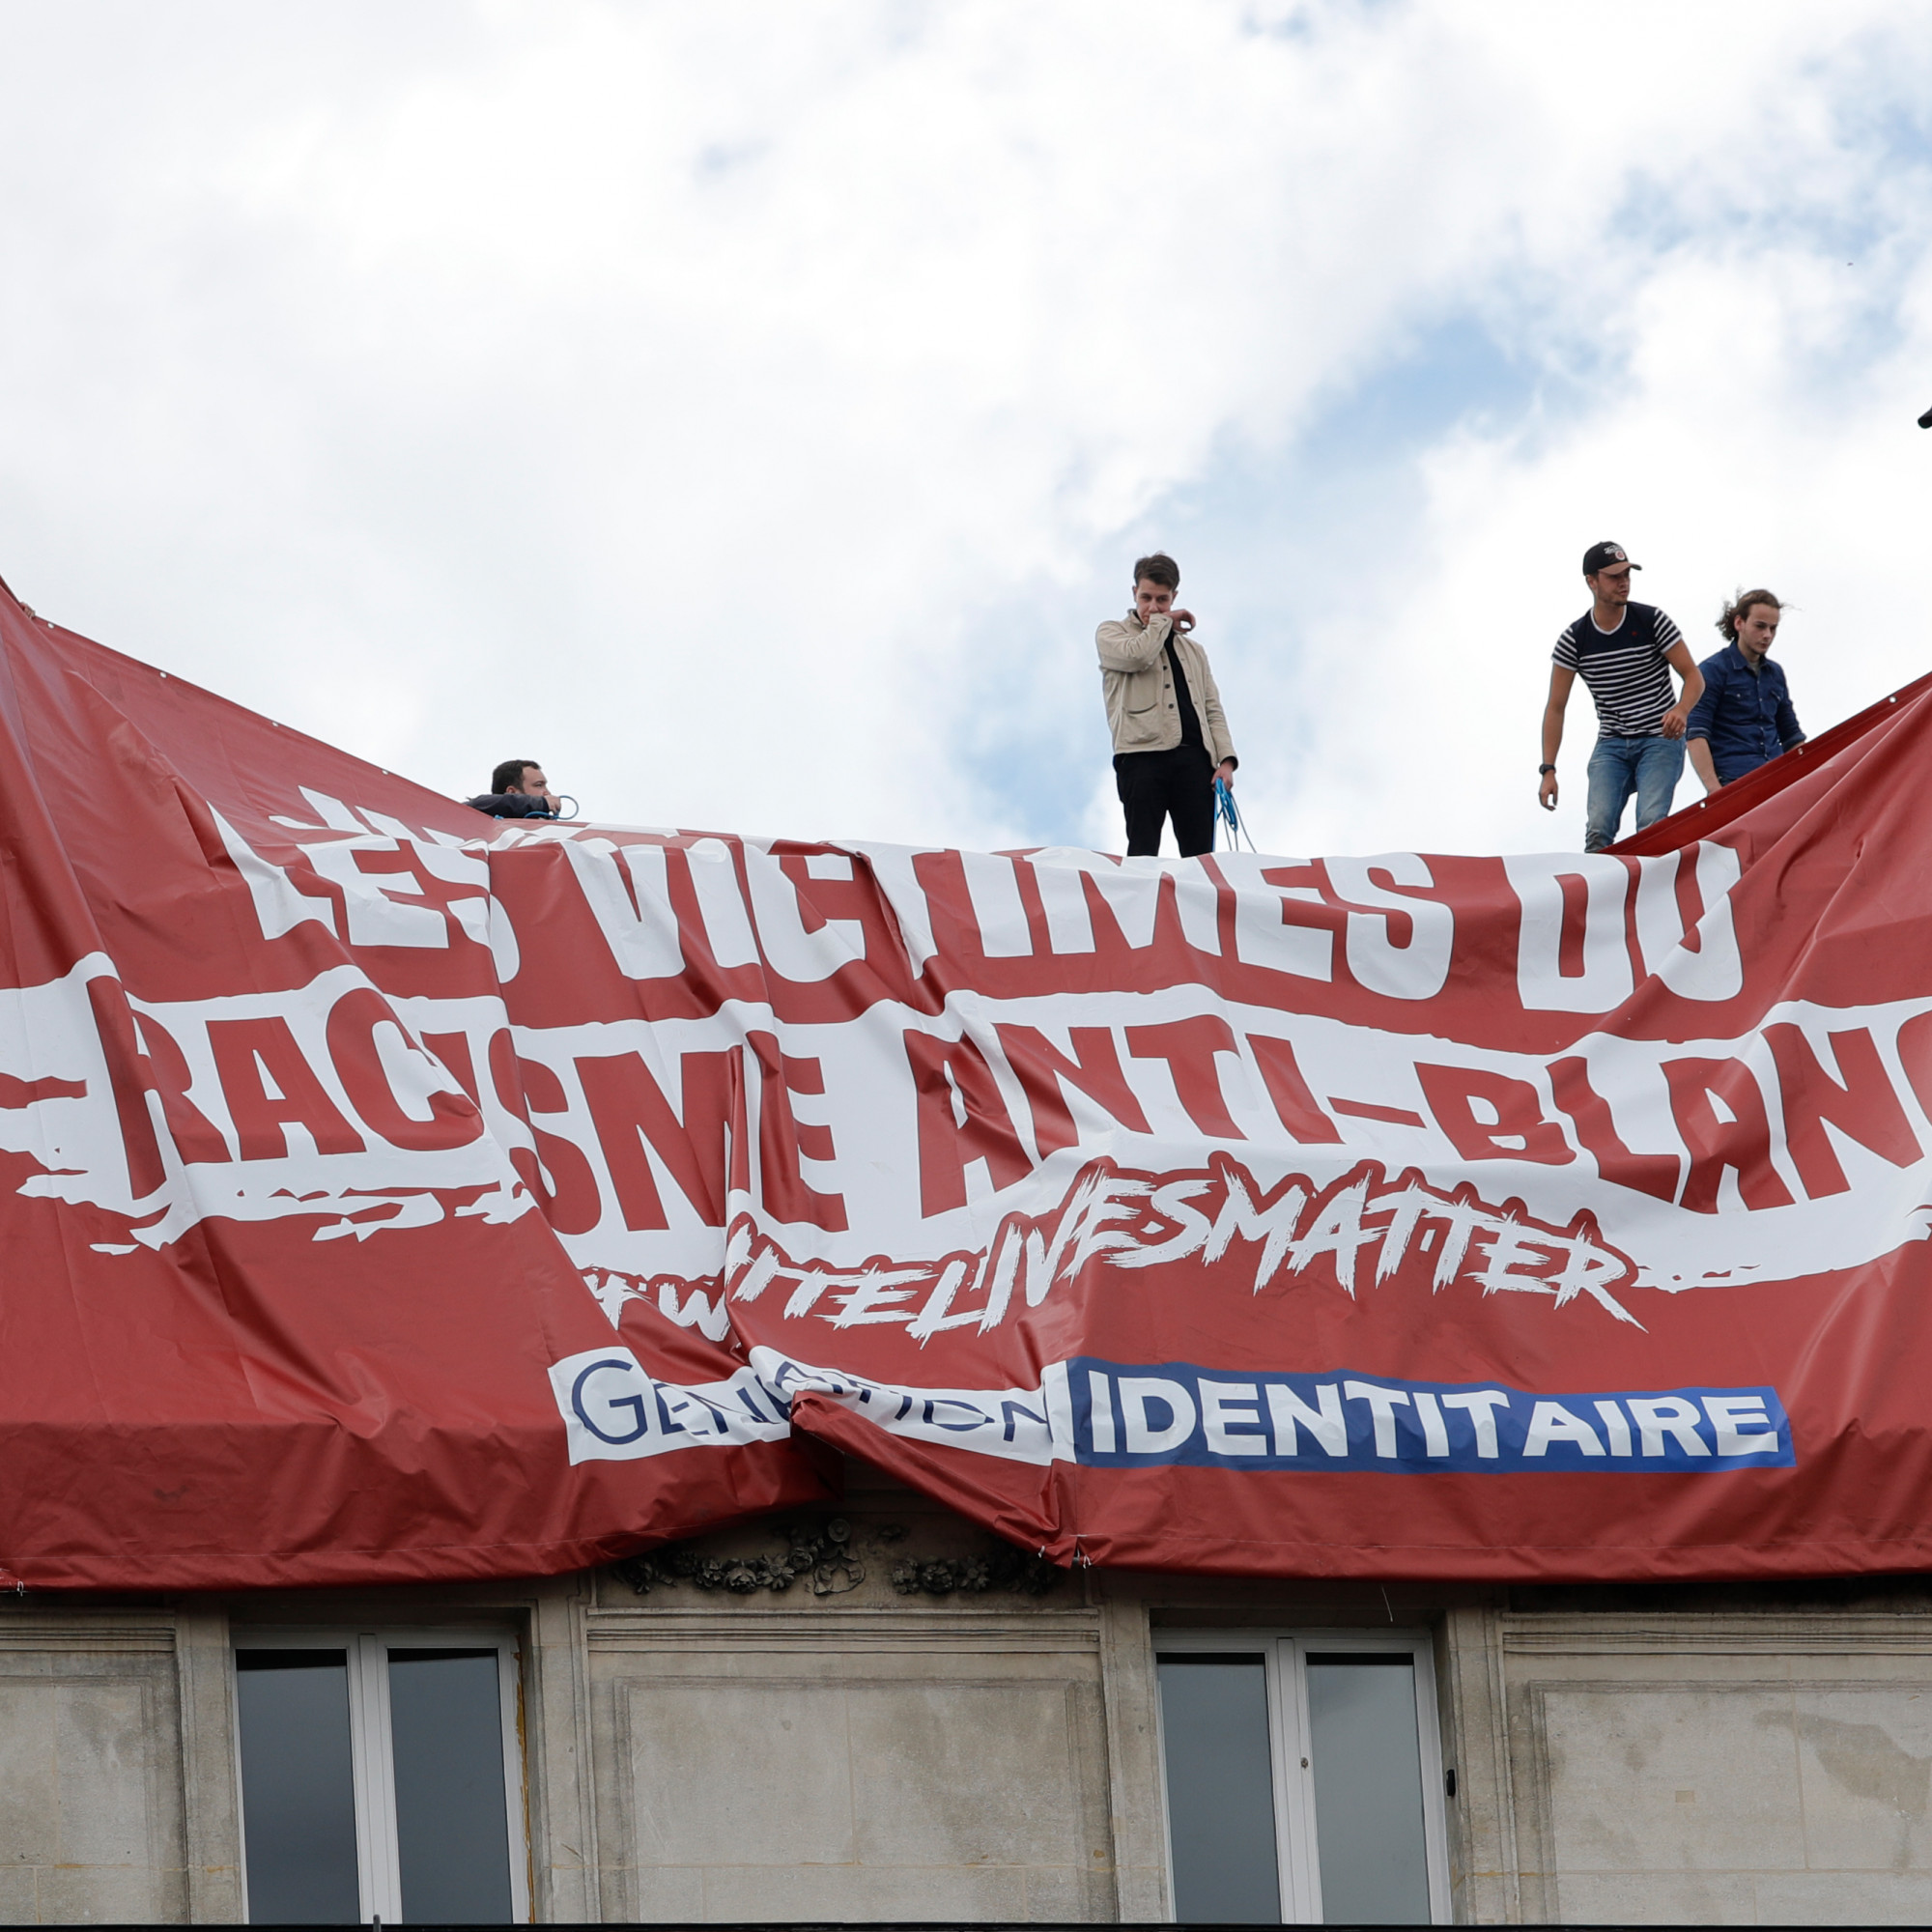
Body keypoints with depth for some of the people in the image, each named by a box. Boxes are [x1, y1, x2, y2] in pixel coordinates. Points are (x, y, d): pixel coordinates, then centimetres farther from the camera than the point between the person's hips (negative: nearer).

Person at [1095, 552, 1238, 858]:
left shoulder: (1192, 649, 27)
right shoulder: (1112, 633, 14)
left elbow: (1212, 709, 19)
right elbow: (1138, 655, -10)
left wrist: (1225, 758, 3)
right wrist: (1163, 622, 7)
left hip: (1193, 757, 4)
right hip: (1141, 754, -4)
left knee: (1199, 854, -6)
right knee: (1143, 852, -11)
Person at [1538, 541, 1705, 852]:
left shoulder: (1651, 621, -6)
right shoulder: (1574, 640, -3)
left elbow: (1693, 677, -3)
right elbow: (1556, 707, 1)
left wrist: (1681, 710, -27)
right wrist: (1548, 770, -7)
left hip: (1660, 740, -2)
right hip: (1611, 746, 2)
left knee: (1651, 823, -21)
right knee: (1598, 828, -16)